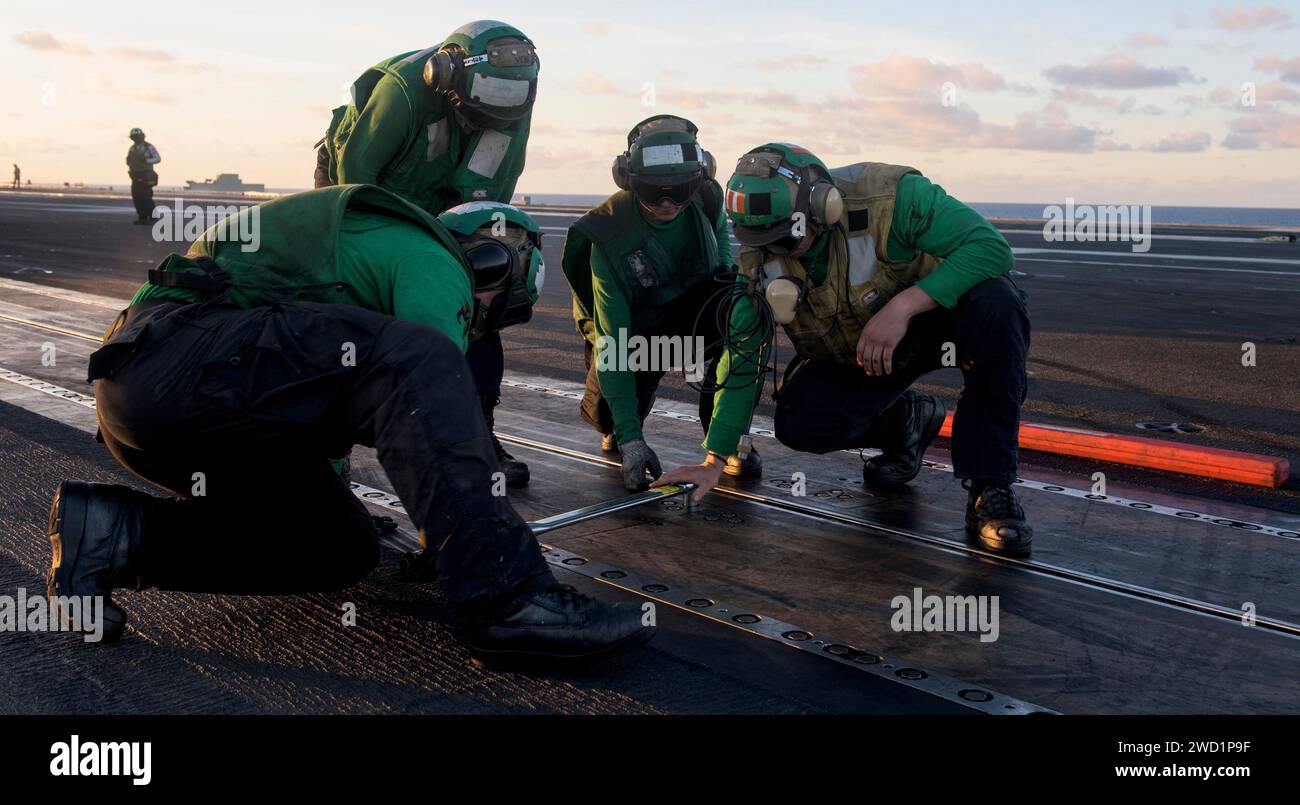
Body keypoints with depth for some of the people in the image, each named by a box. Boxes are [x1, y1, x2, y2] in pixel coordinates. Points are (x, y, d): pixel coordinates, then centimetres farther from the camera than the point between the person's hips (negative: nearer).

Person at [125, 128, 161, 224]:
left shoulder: (149, 147, -4)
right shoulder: (132, 148, 14)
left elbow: (158, 159, -8)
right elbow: (129, 161, 21)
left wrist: (146, 160, -21)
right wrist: (128, 161, -3)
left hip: (146, 176, -6)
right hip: (136, 176, 6)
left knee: (146, 197, -13)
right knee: (136, 197, 1)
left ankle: (152, 217, -6)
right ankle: (142, 218, 8)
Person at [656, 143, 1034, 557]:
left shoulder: (888, 196, -30)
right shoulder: (759, 261, -16)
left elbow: (991, 245, -34)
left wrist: (901, 306, -44)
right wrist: (714, 460, -14)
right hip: (853, 357, 3)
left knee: (996, 303, -36)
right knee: (797, 424, -23)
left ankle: (989, 487, -26)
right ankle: (906, 421, 11)